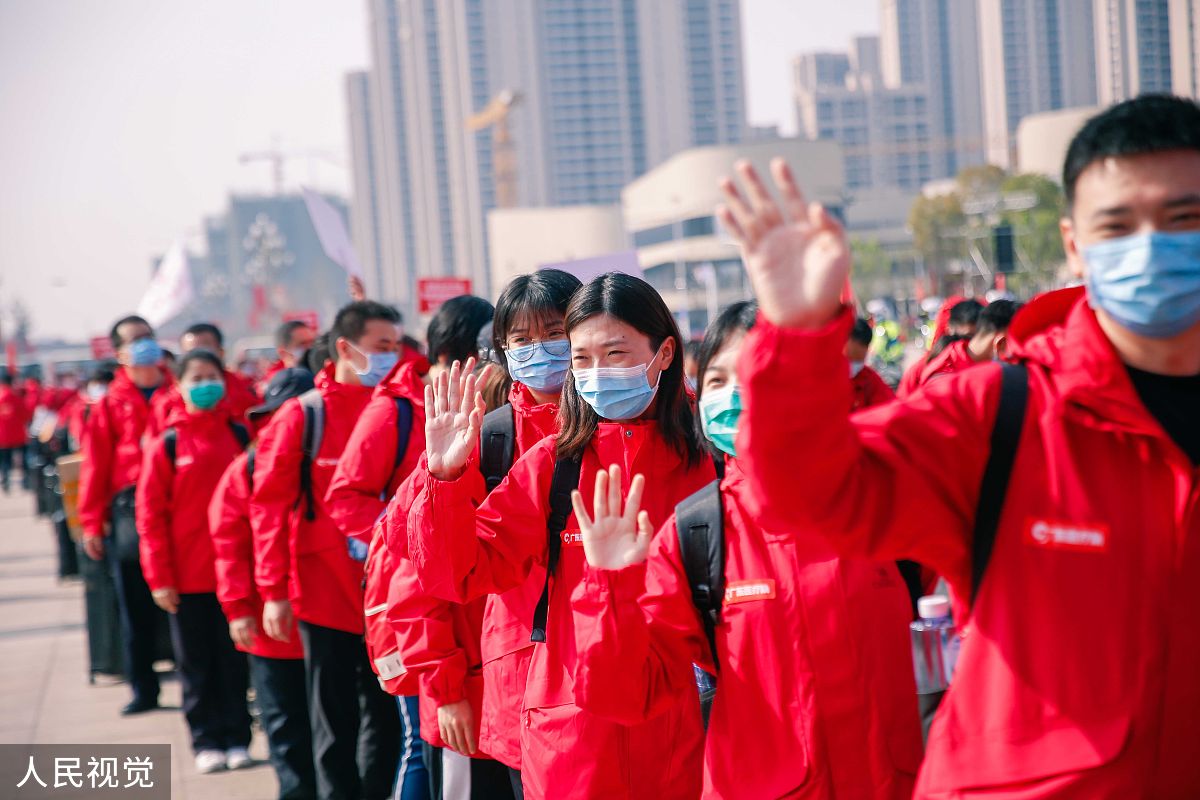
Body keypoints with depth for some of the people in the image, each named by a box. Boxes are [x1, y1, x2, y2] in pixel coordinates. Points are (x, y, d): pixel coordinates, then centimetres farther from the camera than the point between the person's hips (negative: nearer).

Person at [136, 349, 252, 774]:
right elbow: (150, 515, -3)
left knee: (235, 658, 7)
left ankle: (236, 738, 17)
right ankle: (207, 742, 16)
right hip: (187, 577, -1)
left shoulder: (240, 436, 3)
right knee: (196, 663, 7)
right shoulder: (167, 444, -3)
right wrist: (159, 577, -7)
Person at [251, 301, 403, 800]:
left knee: (386, 714, 10)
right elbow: (269, 506, -6)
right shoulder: (303, 416, -6)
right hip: (326, 591, -3)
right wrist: (273, 591, -11)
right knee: (335, 721, 6)